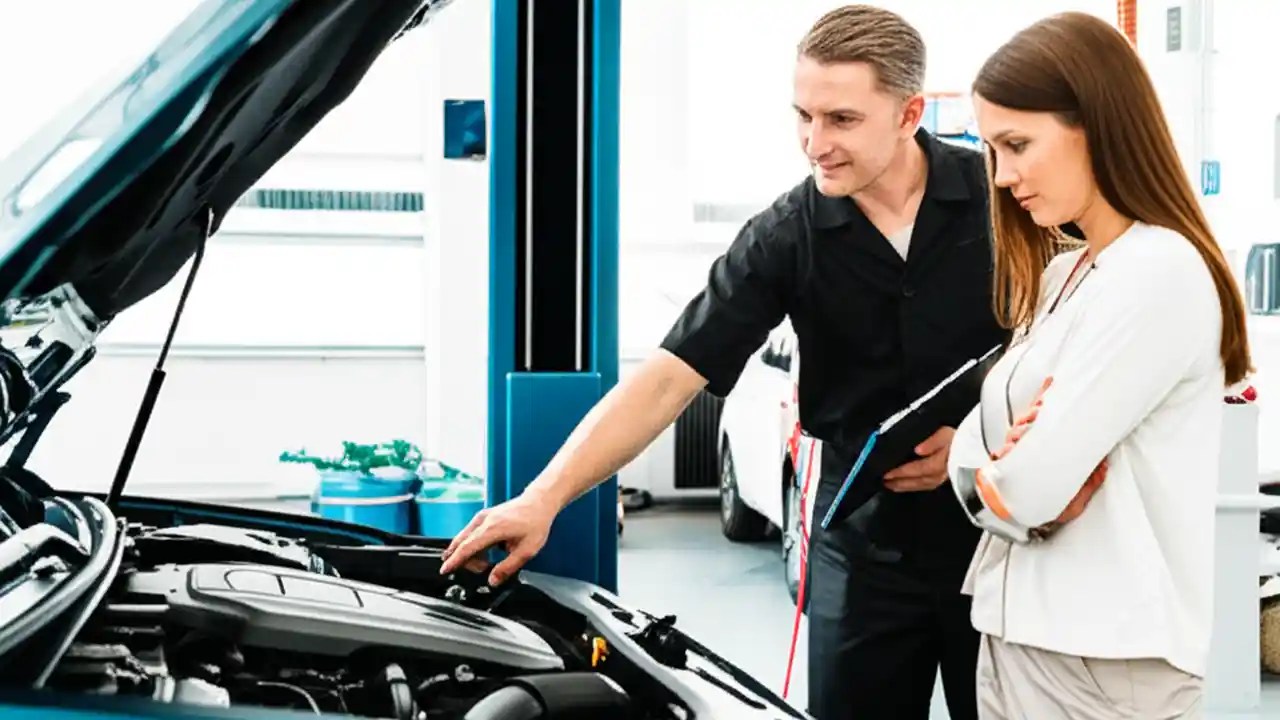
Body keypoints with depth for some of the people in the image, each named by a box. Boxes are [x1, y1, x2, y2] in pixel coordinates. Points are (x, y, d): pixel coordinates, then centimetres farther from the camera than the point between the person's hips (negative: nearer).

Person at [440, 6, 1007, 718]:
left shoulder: (1002, 197, -10)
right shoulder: (784, 238, -9)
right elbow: (667, 378, -13)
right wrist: (542, 499, -22)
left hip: (995, 532, 0)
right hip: (865, 543, 1)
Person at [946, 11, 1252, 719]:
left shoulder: (1159, 273, -17)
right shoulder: (1057, 274, 11)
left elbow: (1027, 490, -22)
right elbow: (973, 452, 7)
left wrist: (996, 465, -2)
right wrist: (1014, 451, -13)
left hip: (1103, 656, -8)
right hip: (1018, 630, 8)